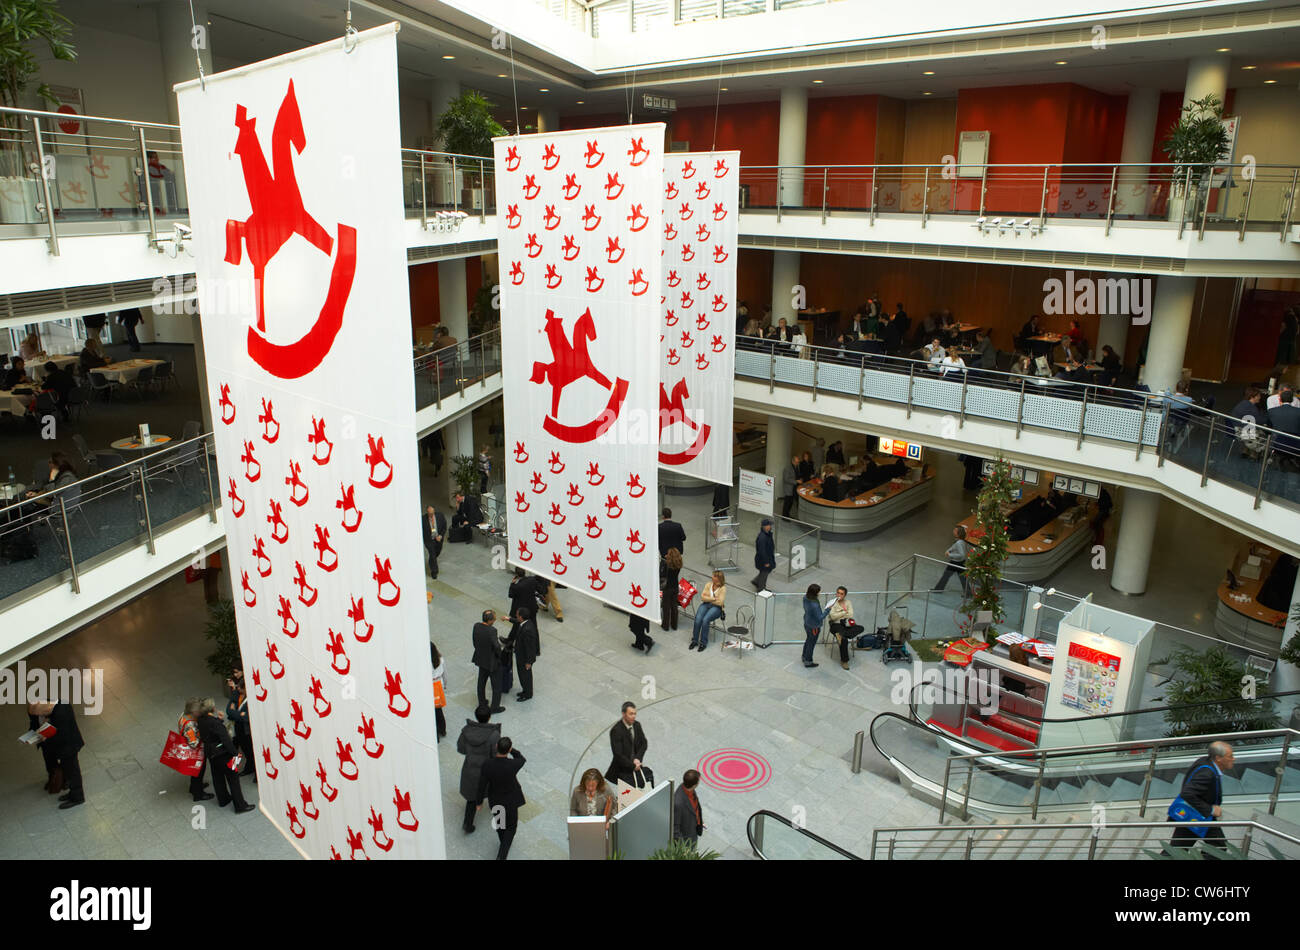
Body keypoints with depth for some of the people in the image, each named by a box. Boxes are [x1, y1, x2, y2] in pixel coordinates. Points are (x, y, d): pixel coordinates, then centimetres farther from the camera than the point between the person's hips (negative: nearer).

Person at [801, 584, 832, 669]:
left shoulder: (805, 598, -13)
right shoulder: (814, 605, -38)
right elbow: (820, 617, -27)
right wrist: (828, 609, -23)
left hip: (806, 623, 7)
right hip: (814, 627, -7)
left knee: (808, 640, 29)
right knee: (811, 643, 15)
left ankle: (804, 657, 49)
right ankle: (808, 661, 34)